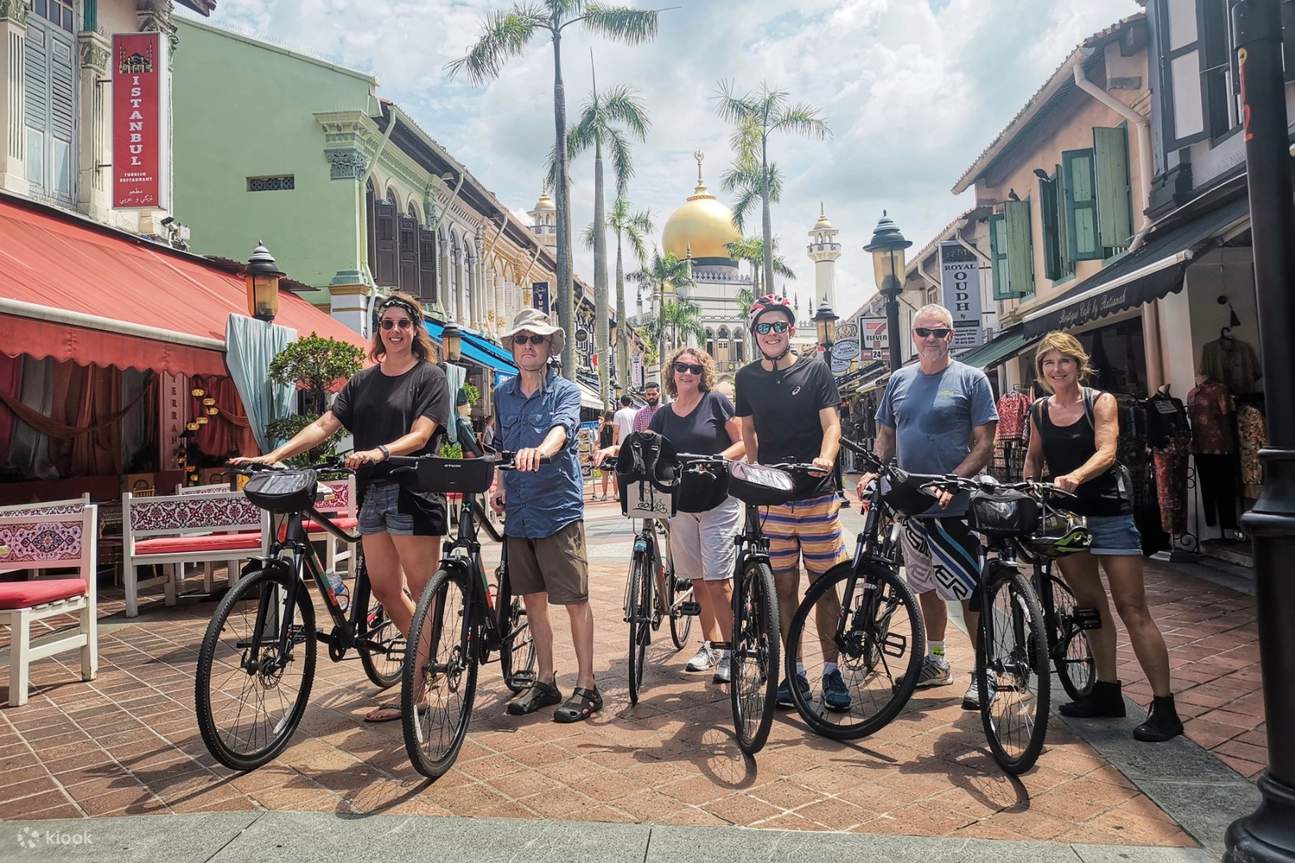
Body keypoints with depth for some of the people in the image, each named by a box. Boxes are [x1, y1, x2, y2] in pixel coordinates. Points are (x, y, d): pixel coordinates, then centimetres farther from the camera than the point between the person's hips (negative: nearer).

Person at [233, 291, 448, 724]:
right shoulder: (362, 382, 16)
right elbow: (324, 425, 7)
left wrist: (378, 453, -30)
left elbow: (420, 434, -12)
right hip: (372, 493, 6)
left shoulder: (430, 376, 0)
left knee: (422, 591, -2)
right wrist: (272, 455, -4)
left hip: (413, 492, -6)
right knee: (383, 588, 7)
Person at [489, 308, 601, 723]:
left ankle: (586, 687, 10)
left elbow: (561, 428, -25)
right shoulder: (503, 393, 11)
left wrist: (539, 451, -45)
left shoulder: (565, 391, -4)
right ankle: (544, 681, 26)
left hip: (559, 507, -5)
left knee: (574, 600, -1)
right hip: (518, 512, 5)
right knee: (533, 599, 13)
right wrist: (499, 484, 5)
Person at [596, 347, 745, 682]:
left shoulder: (716, 402, -4)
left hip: (718, 501, -5)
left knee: (717, 579, -9)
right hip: (680, 503, 5)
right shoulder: (664, 414, 10)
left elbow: (743, 443, -5)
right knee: (698, 579, 12)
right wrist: (614, 449, -14)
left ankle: (729, 649, 2)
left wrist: (719, 458, -22)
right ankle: (710, 645, 24)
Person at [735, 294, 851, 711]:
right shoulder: (747, 378, 9)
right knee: (784, 587, 5)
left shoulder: (815, 371, 1)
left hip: (817, 495, -2)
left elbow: (831, 424, -6)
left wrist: (825, 459, -26)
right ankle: (795, 672, 16)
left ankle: (831, 670, 15)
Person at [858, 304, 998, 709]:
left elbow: (984, 444, -8)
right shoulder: (899, 380, 10)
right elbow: (885, 436, 15)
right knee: (926, 586, 16)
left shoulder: (971, 379, -4)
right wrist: (871, 473, -3)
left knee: (970, 589, -3)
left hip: (955, 505, -5)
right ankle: (936, 661, 31)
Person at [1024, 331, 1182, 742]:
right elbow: (1033, 459, 15)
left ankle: (1164, 707, 0)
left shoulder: (1101, 401, -6)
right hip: (1065, 515, 5)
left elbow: (1105, 452, -21)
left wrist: (1074, 477, -39)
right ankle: (1107, 692, 24)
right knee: (1089, 603, 12)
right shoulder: (1039, 411, 7)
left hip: (1109, 512, -5)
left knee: (1132, 608, -5)